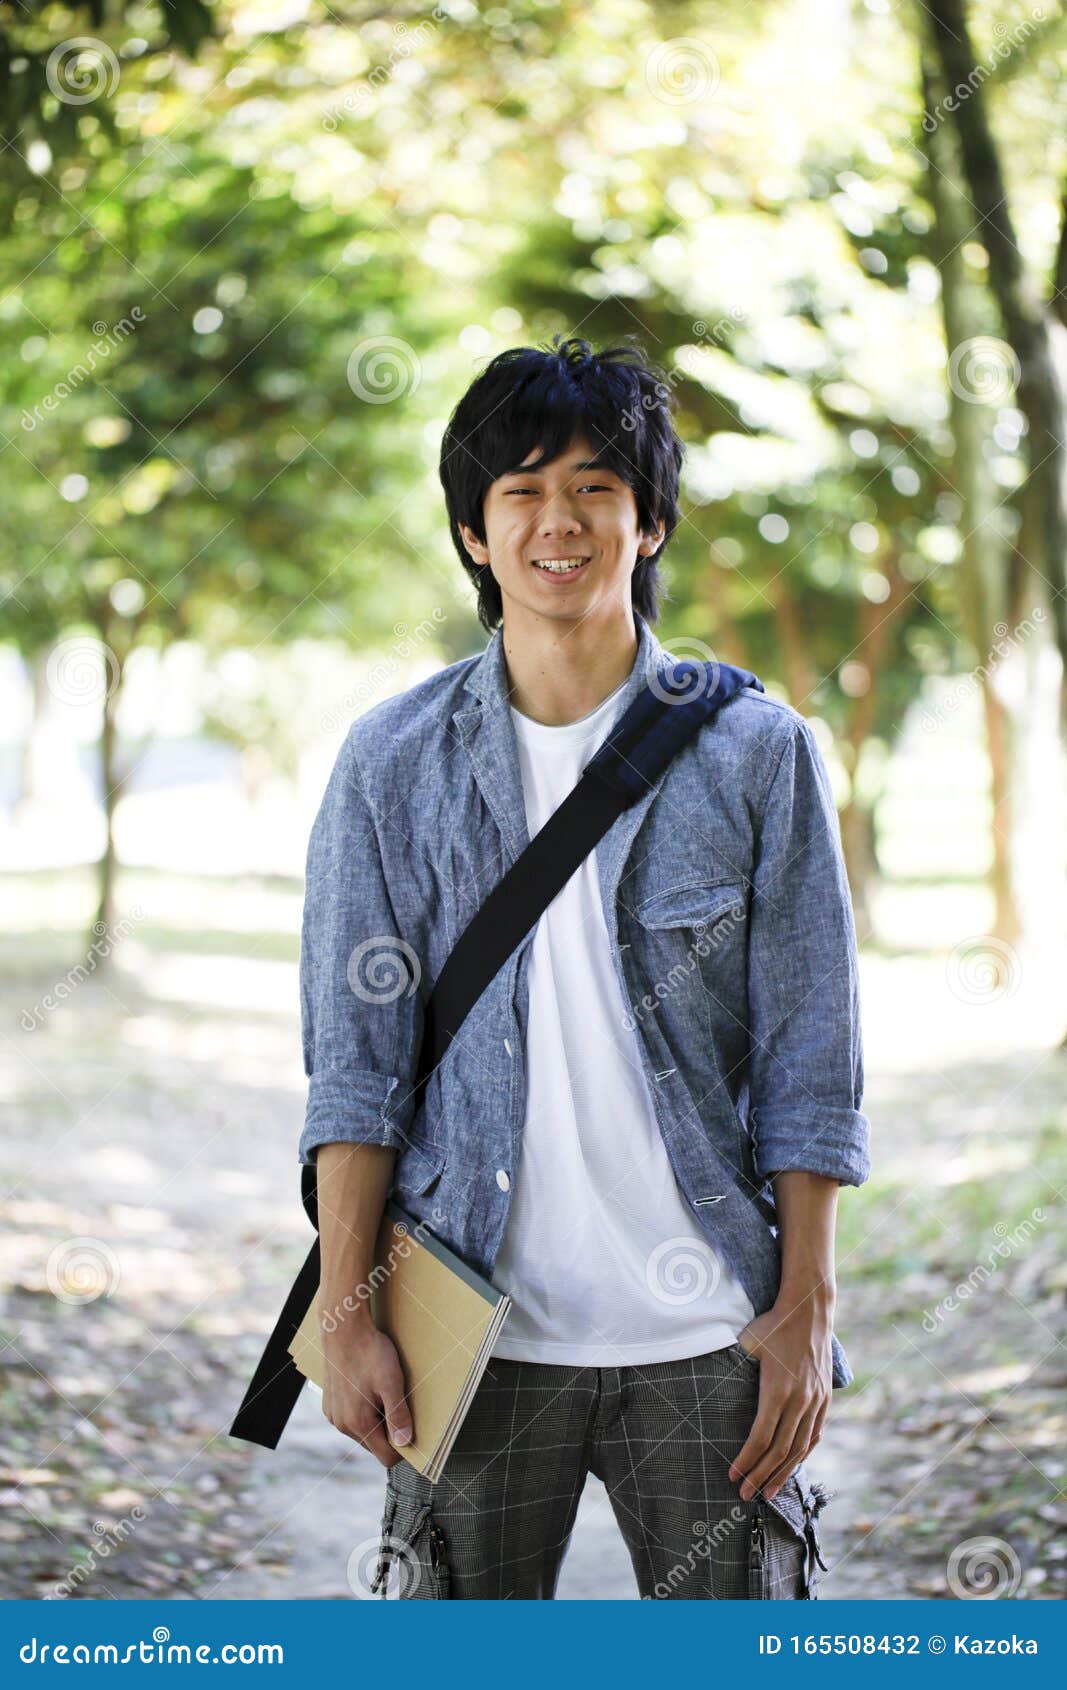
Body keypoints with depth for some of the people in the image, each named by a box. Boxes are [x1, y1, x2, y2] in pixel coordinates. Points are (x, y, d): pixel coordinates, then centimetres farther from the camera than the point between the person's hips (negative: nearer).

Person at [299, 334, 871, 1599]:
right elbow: (355, 1057, 2)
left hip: (707, 1338, 0)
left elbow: (807, 1061, 2)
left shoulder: (756, 752, 1)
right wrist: (347, 1312, -3)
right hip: (476, 1328, 0)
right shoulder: (393, 761, 3)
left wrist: (806, 1308, -2)